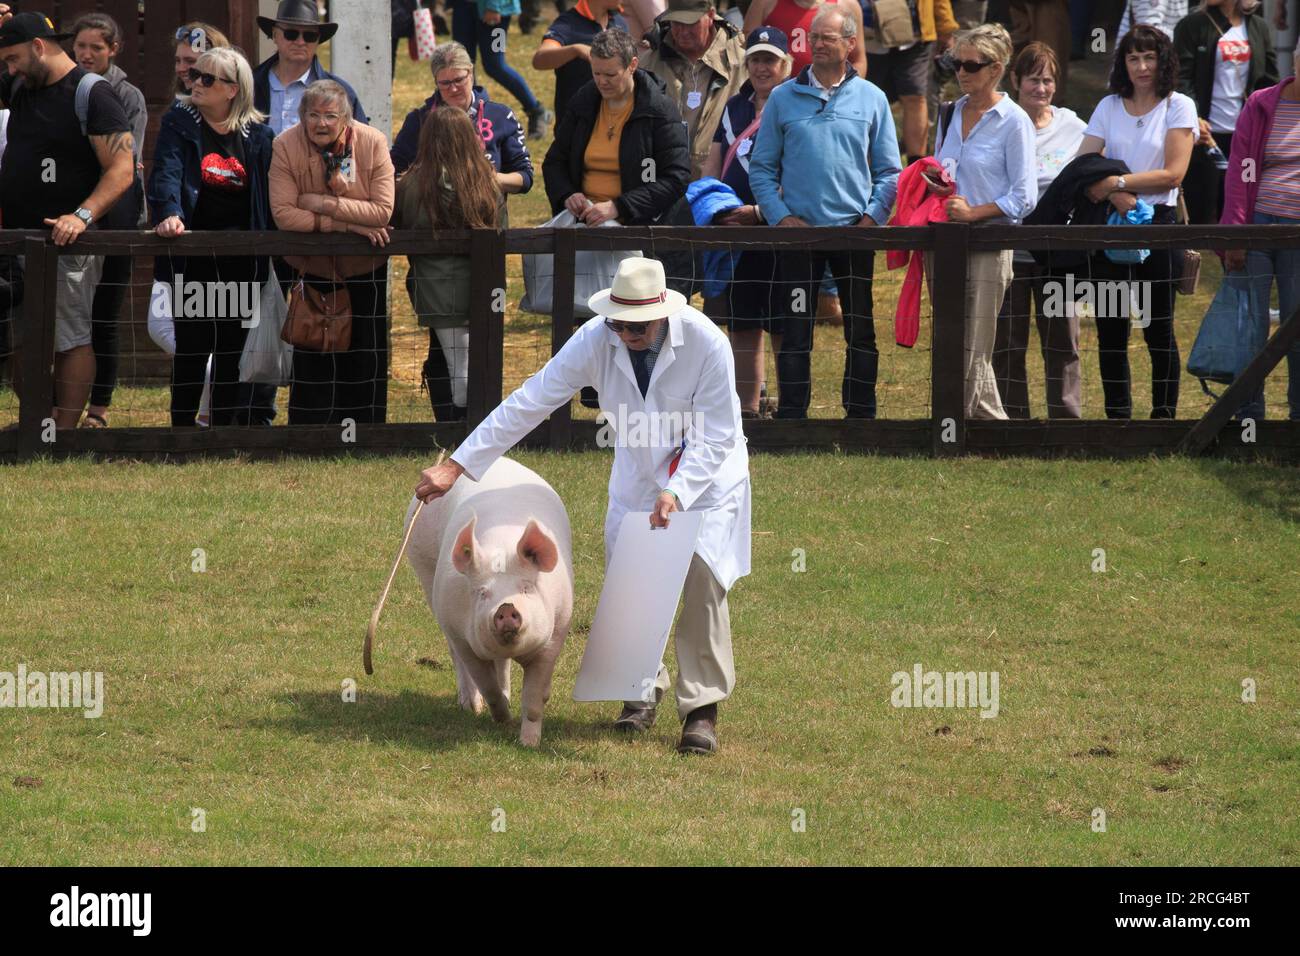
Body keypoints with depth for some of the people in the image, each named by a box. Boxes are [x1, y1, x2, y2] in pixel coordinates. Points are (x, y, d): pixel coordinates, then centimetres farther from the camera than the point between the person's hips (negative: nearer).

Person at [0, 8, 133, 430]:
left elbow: (121, 170, -13)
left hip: (65, 243, -7)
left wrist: (82, 216, -27)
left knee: (70, 341, -8)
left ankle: (65, 431, -9)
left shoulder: (93, 94, -8)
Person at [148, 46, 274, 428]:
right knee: (192, 345, 1)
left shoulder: (258, 134, 5)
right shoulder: (179, 122, 0)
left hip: (242, 260, 2)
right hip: (193, 256, -2)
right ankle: (183, 428, 8)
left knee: (234, 346, 5)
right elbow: (166, 171, -15)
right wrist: (169, 214, -33)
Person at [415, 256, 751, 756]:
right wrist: (456, 467, -19)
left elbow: (716, 436, -20)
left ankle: (702, 709, -6)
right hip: (638, 473, 3)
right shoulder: (595, 341, -20)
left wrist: (676, 494, -33)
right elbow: (528, 403, -17)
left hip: (707, 475, -3)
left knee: (703, 577, -16)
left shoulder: (707, 343, -27)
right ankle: (643, 689, 20)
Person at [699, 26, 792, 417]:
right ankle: (746, 409, 14)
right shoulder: (734, 108, 16)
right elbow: (713, 165, 20)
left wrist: (759, 212, -18)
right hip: (733, 233, 7)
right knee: (741, 327, 8)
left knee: (784, 329, -4)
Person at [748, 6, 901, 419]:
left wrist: (873, 216, -6)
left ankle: (861, 414, 11)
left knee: (860, 330, 4)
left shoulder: (870, 99, 5)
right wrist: (780, 216, -7)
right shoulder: (784, 98, 4)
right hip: (798, 230, 0)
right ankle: (791, 416, 3)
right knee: (795, 330, 0)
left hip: (854, 230, 0)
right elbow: (761, 168, 6)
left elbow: (889, 171, 8)